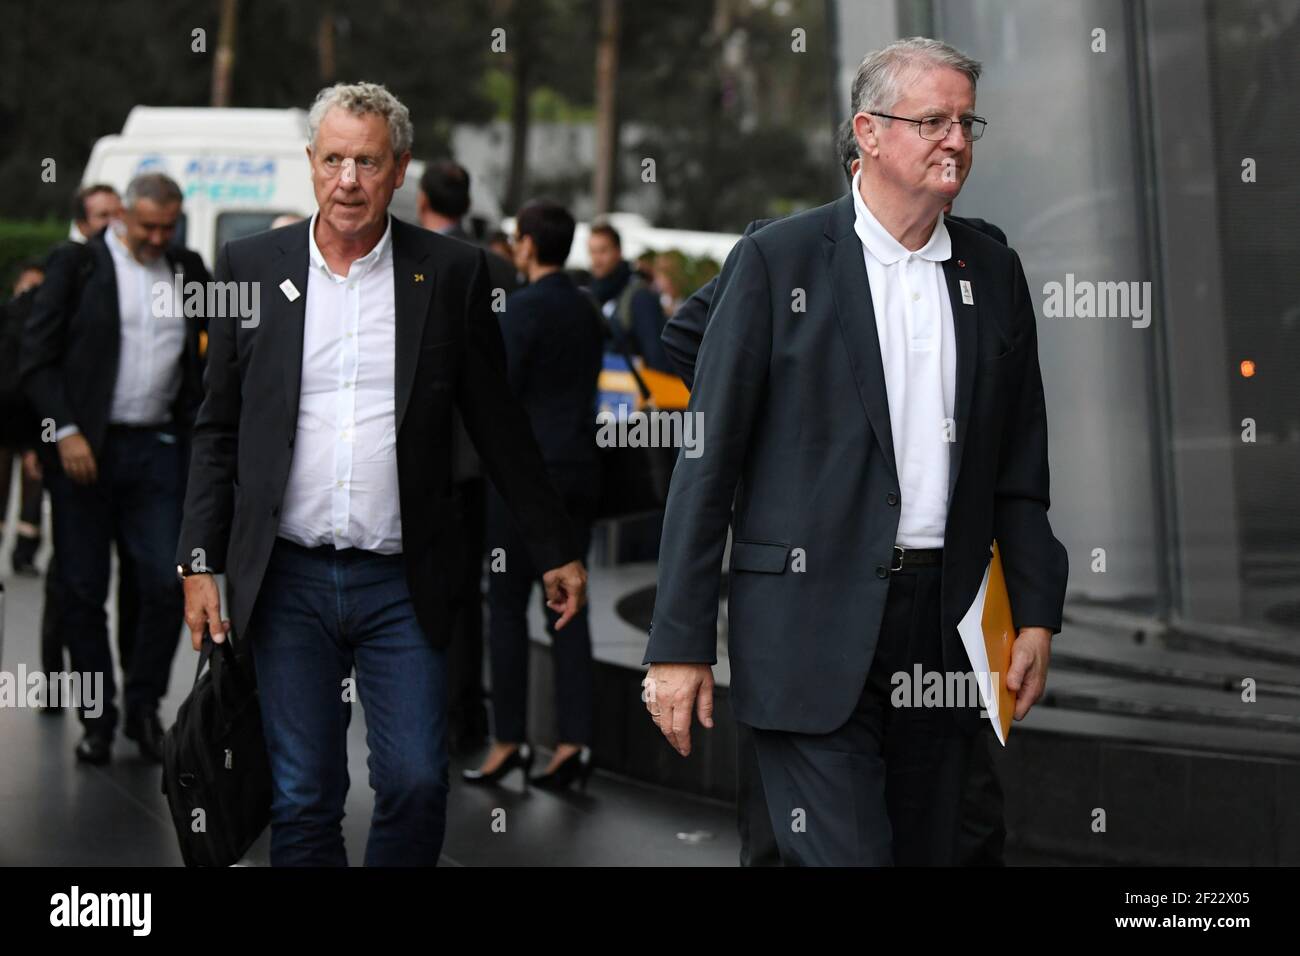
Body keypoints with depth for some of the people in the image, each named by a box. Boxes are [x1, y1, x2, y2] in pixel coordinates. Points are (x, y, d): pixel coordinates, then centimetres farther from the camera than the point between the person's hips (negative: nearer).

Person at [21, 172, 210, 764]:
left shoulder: (188, 271, 12)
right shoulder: (76, 265, 1)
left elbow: (207, 356, 18)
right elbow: (37, 358, -3)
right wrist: (65, 432, -12)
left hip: (158, 450, 2)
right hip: (84, 449, -2)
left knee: (165, 584, -4)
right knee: (82, 590, 3)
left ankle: (144, 707, 14)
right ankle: (97, 718, 14)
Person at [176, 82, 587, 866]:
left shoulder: (452, 272, 1)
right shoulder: (252, 266, 4)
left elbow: (498, 425, 7)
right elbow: (219, 431, 8)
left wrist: (556, 550, 8)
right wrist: (200, 561, 3)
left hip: (402, 583, -1)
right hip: (288, 580, 1)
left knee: (417, 786, -4)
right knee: (303, 801, 5)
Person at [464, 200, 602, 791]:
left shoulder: (524, 307, -12)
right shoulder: (585, 309, 12)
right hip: (579, 468, 7)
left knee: (507, 607, 0)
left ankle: (509, 740, 2)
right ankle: (574, 742, 4)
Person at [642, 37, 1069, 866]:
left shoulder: (994, 272, 12)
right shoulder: (777, 260, -3)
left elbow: (1021, 464, 16)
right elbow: (707, 460, -4)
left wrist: (1037, 614, 7)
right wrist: (679, 644, -8)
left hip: (944, 636, 5)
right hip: (814, 631, -5)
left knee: (930, 851, 10)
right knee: (842, 853, -12)